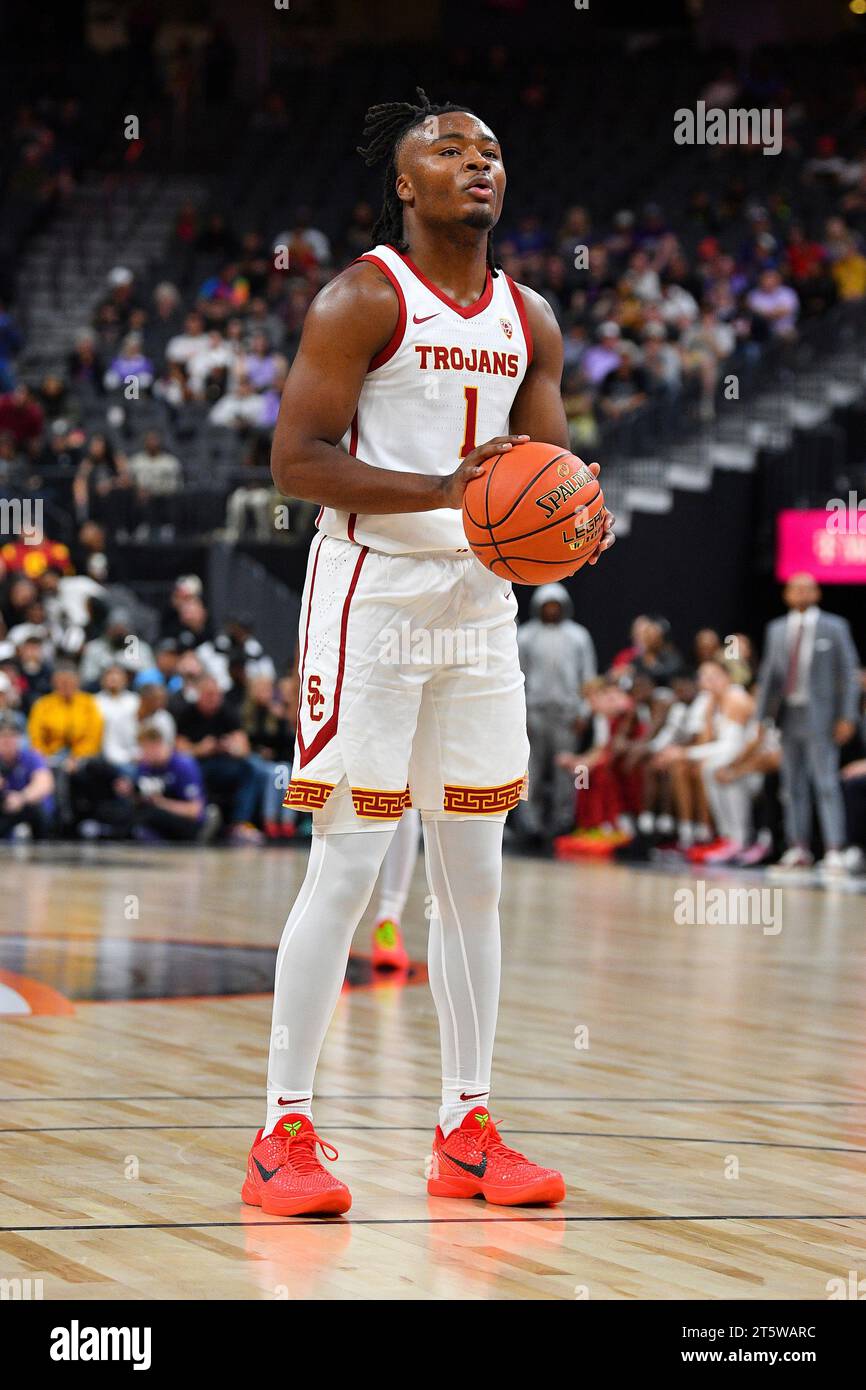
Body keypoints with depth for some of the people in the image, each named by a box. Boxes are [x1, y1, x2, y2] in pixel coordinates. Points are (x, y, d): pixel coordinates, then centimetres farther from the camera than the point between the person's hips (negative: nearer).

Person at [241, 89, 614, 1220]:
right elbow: (296, 460, -15)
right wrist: (443, 491, -25)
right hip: (373, 593, -7)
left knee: (473, 878, 8)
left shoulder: (528, 319, 12)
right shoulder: (363, 299, -8)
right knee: (346, 870, -8)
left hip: (481, 597, 7)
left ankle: (467, 1132, 15)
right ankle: (284, 1134, -2)